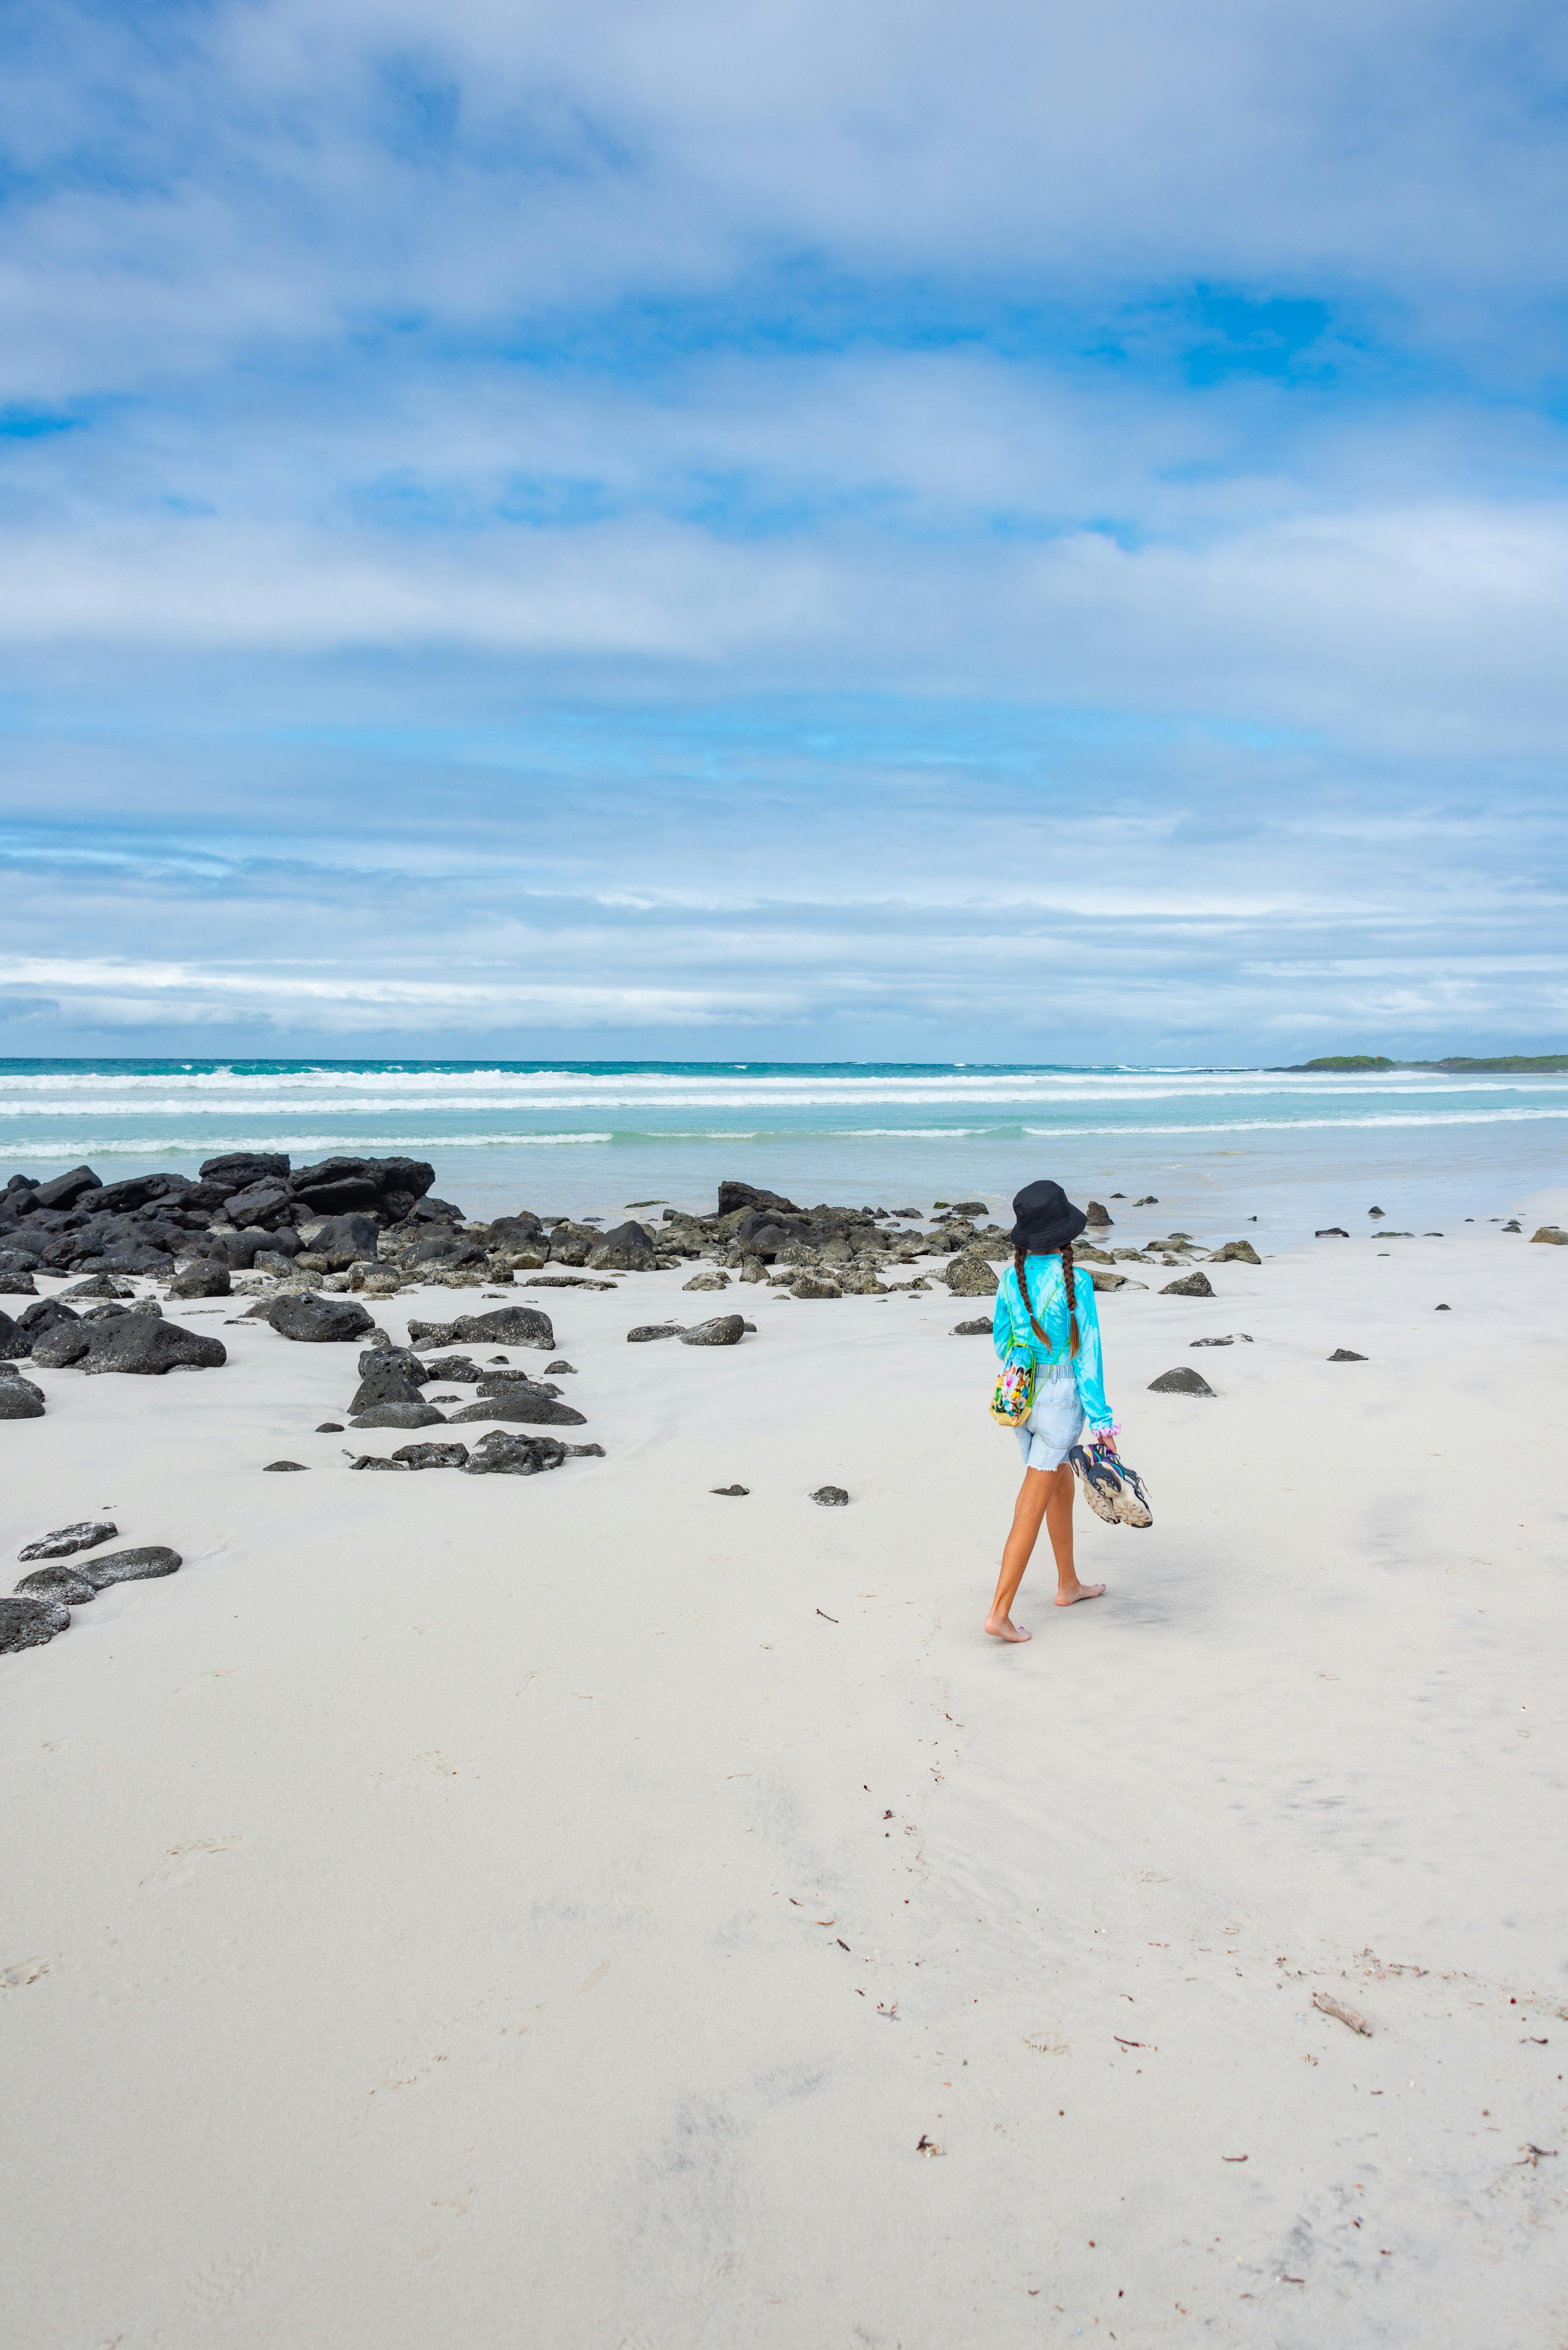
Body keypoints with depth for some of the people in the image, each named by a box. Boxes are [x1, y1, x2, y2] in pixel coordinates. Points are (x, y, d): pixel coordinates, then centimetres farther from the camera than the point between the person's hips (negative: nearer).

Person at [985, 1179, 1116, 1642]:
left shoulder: (1011, 1277, -2)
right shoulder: (1076, 1283, -18)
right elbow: (1087, 1354, -16)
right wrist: (1101, 1419, -12)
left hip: (1018, 1394, 6)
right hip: (1061, 1399, -6)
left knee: (1062, 1485, 25)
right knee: (1033, 1507, -2)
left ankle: (1068, 1585, 39)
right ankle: (1000, 1613, -3)